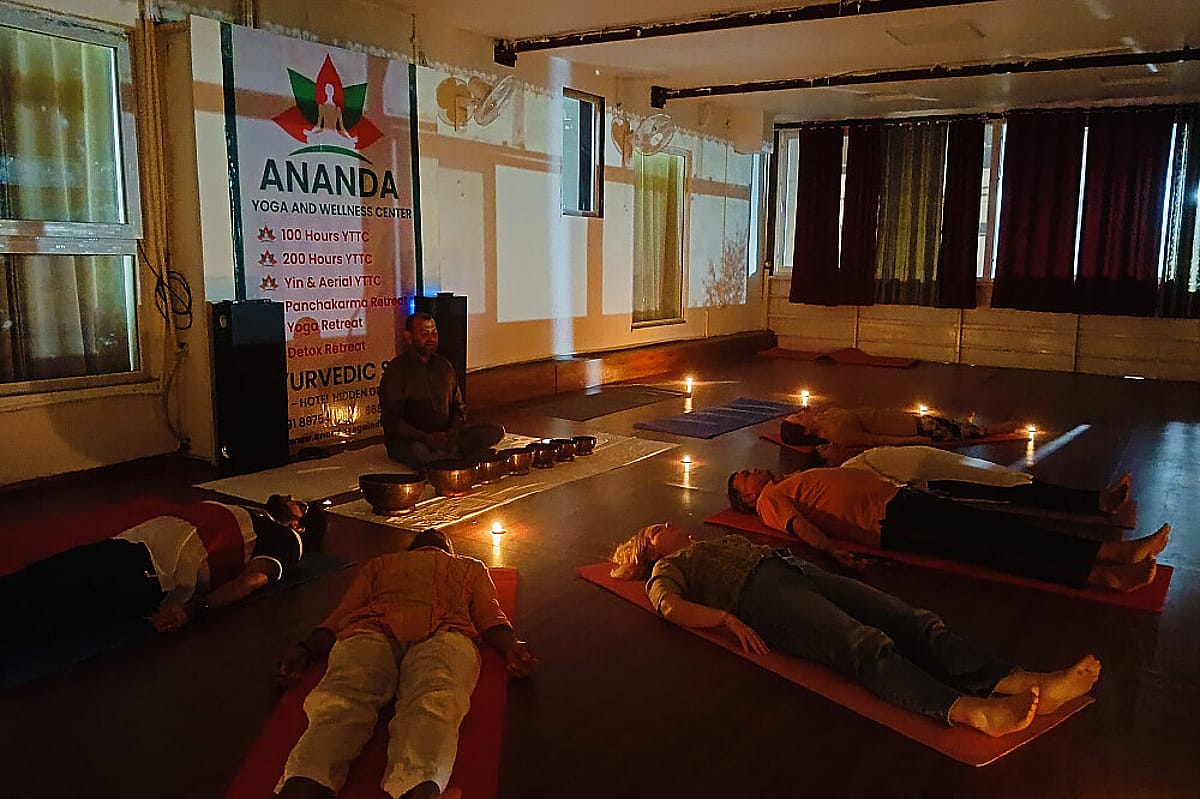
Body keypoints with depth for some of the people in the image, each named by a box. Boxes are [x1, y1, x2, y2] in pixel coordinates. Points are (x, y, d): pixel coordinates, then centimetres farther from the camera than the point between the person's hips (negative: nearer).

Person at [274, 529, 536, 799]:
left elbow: (490, 615, 23)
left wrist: (510, 646, 0)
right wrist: (304, 650, 6)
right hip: (372, 629, 1)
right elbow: (342, 614, 27)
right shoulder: (379, 564, 43)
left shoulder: (471, 567, 42)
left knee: (434, 704, -38)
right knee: (341, 701, -35)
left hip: (444, 632, -1)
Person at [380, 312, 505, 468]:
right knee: (418, 452, -42)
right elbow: (390, 420, -13)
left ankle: (443, 455, -23)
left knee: (495, 431, -13)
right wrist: (426, 437, -25)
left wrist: (453, 431, -7)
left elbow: (458, 406, 16)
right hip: (408, 440, -6)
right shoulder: (396, 370, -7)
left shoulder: (444, 365, 11)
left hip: (443, 434, 6)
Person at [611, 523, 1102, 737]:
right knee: (865, 644, -33)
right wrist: (727, 618, -17)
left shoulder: (720, 543, 40)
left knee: (913, 622, -16)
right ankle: (970, 710, -54)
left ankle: (1022, 684, -33)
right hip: (760, 594, -7)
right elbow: (672, 606, -3)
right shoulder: (666, 569, 19)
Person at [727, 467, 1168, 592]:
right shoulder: (769, 501, 7)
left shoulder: (791, 483, 30)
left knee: (998, 526, -7)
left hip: (899, 497, 9)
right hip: (885, 520, -9)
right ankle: (1100, 575, -30)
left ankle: (1112, 552, -14)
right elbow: (796, 523, -13)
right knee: (983, 546, -21)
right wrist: (831, 547, -30)